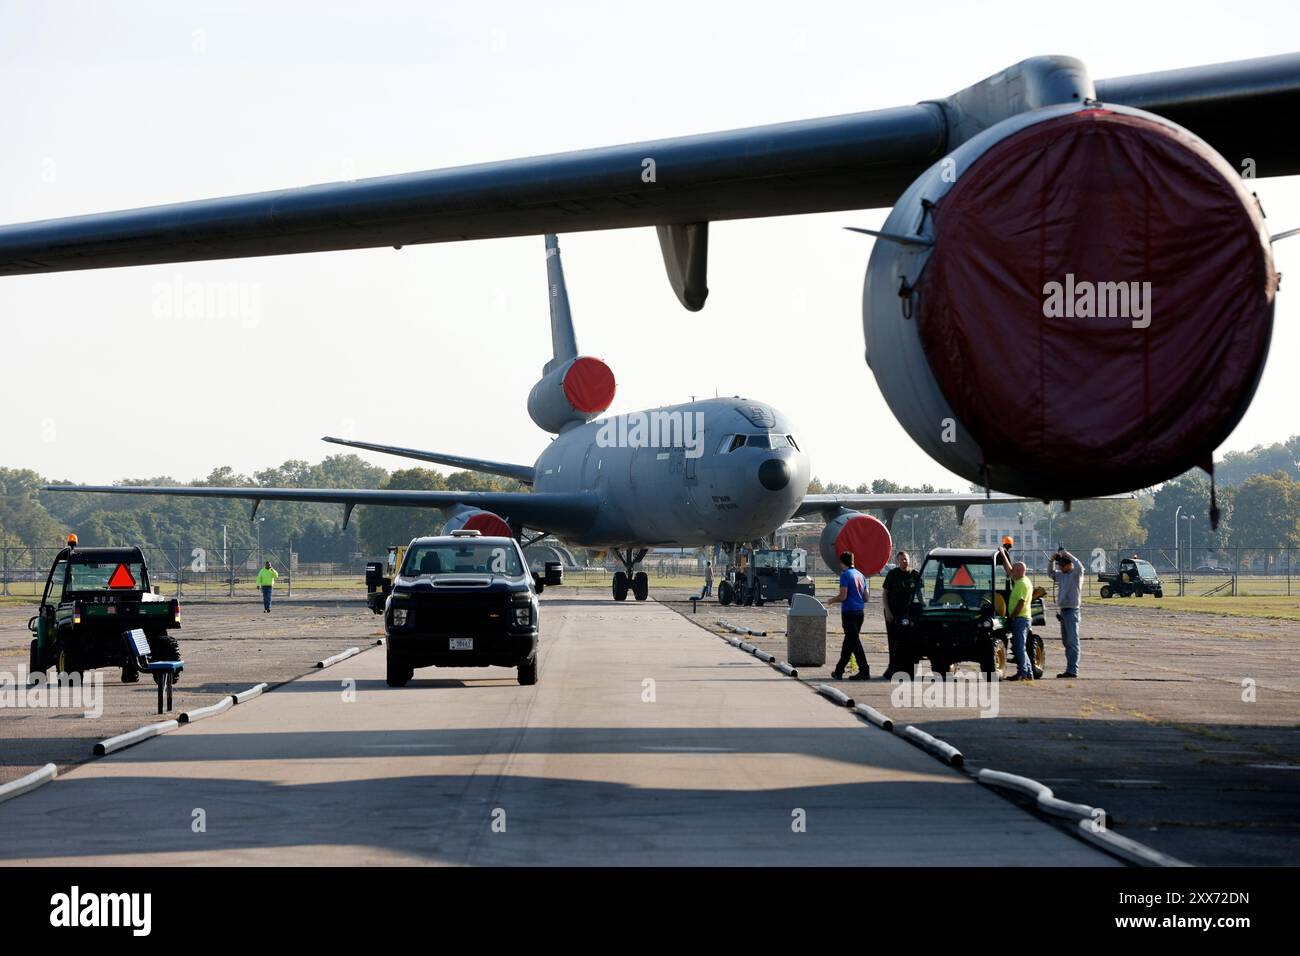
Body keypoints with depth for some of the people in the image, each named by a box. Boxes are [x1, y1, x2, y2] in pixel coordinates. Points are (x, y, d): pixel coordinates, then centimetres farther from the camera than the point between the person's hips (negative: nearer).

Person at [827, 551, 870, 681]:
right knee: (849, 641, 14)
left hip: (849, 612, -8)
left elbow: (843, 596, -17)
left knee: (854, 641, -7)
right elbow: (866, 597, 14)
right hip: (860, 611, 8)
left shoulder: (845, 575, -11)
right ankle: (839, 670, 22)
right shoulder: (860, 575, 12)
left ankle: (864, 671, -13)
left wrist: (831, 601, 1)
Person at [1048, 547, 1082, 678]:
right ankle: (1070, 669, 15)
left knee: (1072, 642, -10)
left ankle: (1072, 670, -14)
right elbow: (1050, 574, 31)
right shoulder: (1061, 575, 15)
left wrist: (1066, 554, -22)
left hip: (1071, 611, -9)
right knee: (1066, 642, 11)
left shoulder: (1076, 574, -7)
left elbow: (1079, 566, -28)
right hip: (1062, 611, 9)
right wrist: (1052, 561, 14)